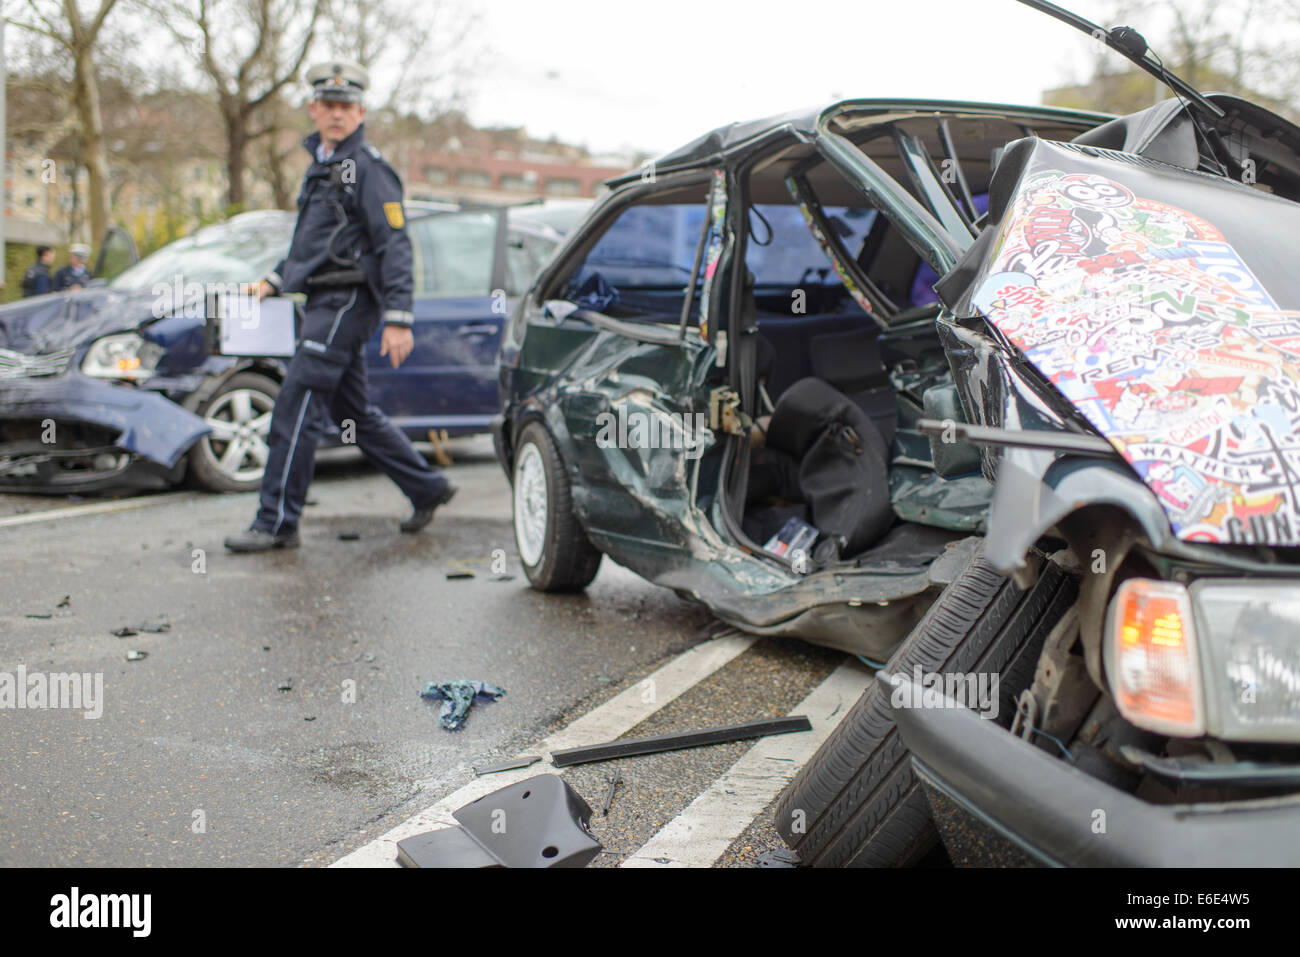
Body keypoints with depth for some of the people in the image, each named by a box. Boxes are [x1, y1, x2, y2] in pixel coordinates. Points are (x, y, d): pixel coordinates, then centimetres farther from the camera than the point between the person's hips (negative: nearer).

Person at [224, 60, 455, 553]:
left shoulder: (369, 168, -9)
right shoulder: (321, 164, 19)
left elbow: (394, 245, -15)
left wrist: (398, 319, -20)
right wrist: (274, 281, 19)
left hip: (346, 303, -10)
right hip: (323, 302, 10)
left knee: (296, 407, -10)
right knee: (354, 411, 14)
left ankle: (276, 522, -5)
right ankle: (428, 488, 25)